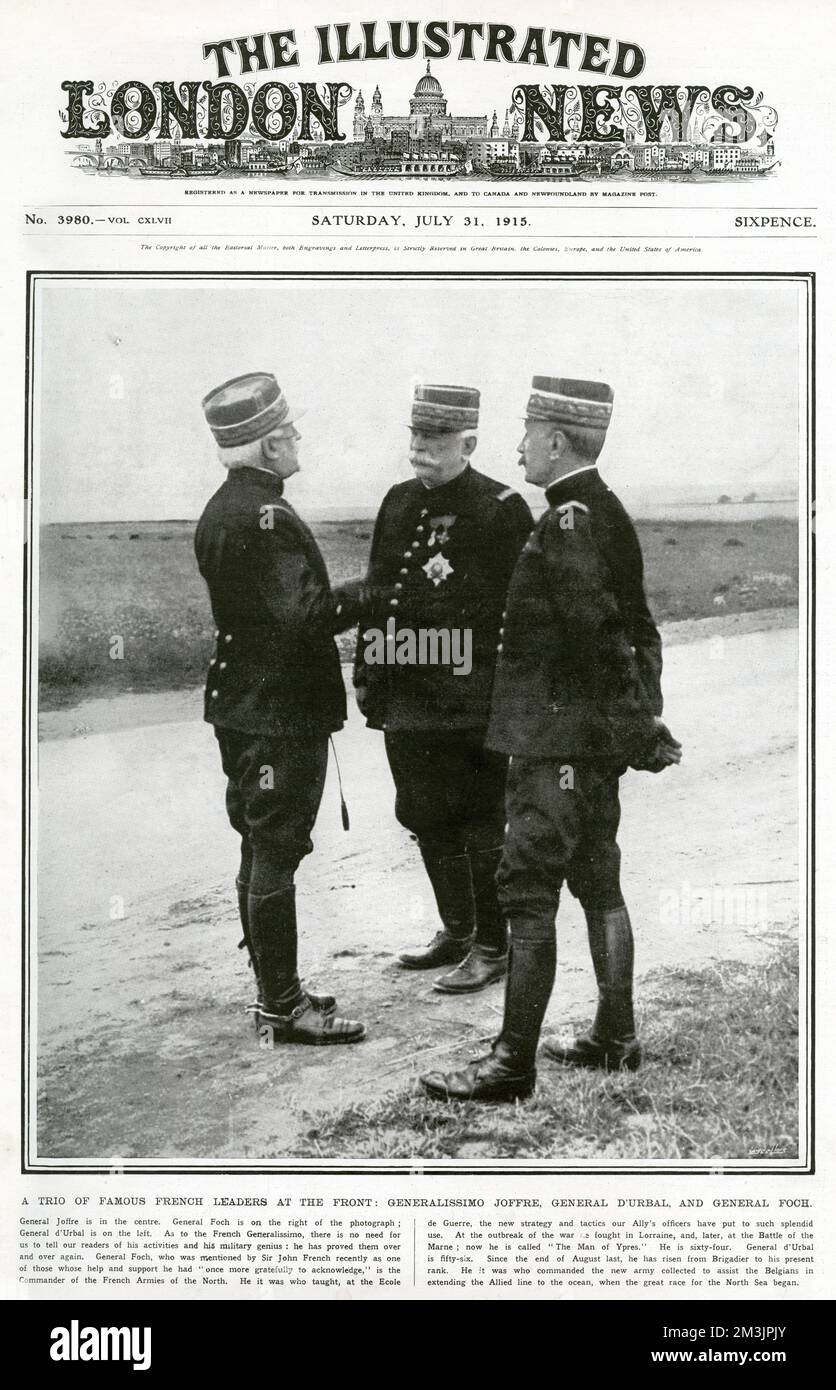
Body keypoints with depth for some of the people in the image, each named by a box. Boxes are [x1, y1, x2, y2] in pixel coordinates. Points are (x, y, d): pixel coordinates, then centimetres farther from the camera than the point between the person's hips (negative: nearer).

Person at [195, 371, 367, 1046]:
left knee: (261, 851, 15)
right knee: (275, 855, -3)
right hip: (282, 712, -10)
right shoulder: (265, 516, -19)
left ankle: (274, 990, 26)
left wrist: (350, 594, 15)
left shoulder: (221, 510, 13)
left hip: (244, 706, 10)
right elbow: (304, 615, -25)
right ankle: (283, 1007, 5)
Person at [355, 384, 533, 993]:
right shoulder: (397, 503, 10)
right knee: (429, 822, 17)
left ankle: (492, 947, 17)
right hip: (408, 699, 7)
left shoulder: (503, 510, -10)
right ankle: (456, 930, 34)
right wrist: (367, 675, 15)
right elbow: (377, 594, 16)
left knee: (481, 828, 3)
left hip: (475, 704, -7)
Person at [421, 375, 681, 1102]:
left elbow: (599, 629, -22)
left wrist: (644, 723, -14)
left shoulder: (569, 521, -17)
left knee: (527, 891, -5)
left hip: (562, 736, -10)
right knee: (598, 885, 16)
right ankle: (616, 1038, 25)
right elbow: (636, 628, 16)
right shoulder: (607, 512, 13)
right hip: (599, 737, 10)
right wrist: (642, 719, 17)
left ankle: (514, 1062, 0)